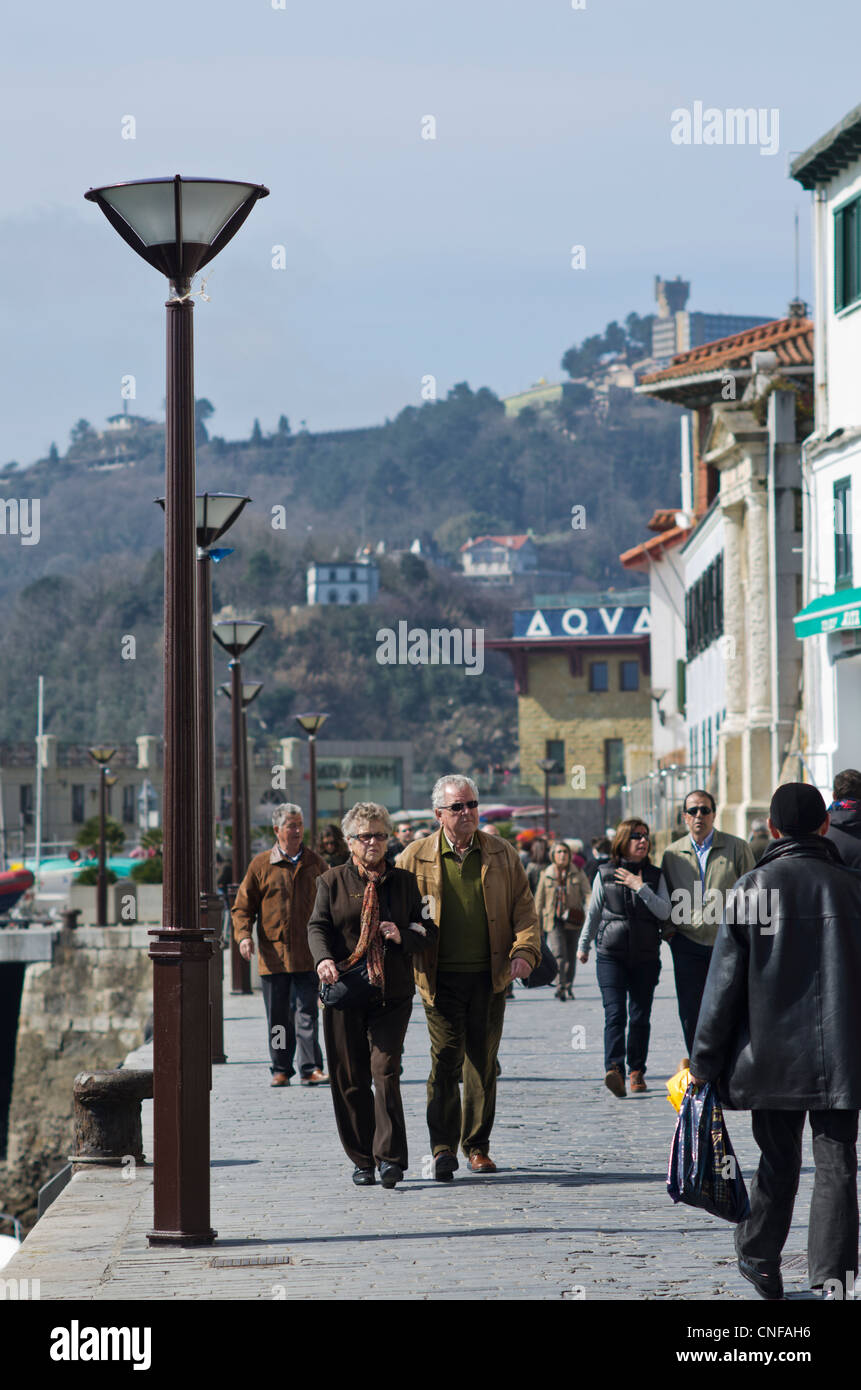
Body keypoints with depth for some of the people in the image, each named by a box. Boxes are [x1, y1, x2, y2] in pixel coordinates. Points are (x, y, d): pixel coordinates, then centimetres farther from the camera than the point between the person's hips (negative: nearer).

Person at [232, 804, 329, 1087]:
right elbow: (243, 906, 8)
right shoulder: (261, 864, 4)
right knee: (277, 1018, 6)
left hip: (308, 955, 0)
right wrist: (243, 935, -9)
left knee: (307, 1013, -4)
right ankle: (281, 1069, 14)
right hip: (273, 954, 0)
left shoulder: (315, 864, 8)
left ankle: (311, 1069, -4)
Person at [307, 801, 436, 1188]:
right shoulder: (332, 881, 9)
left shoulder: (404, 881, 12)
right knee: (349, 1078, 2)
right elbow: (318, 926, -3)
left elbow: (428, 930, 12)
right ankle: (362, 1160, 12)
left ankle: (390, 1158, -11)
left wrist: (403, 936, -9)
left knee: (385, 1071, -13)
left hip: (392, 993, 0)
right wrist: (323, 959, -23)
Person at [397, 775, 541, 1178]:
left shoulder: (501, 854, 7)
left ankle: (478, 1146, 16)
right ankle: (443, 1148, -1)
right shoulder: (415, 858, 2)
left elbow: (523, 908, 8)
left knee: (483, 1062, 7)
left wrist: (524, 950, -7)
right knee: (446, 1061, -7)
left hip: (489, 976, 2)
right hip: (441, 977, -2)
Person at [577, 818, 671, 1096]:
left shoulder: (655, 875, 8)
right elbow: (593, 912, 16)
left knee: (640, 1016, 3)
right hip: (610, 955, -1)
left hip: (646, 957, 1)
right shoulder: (604, 874, 6)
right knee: (615, 1013, -14)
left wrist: (641, 888, -12)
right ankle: (614, 1069, -27)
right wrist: (583, 945, 21)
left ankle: (637, 1071, 14)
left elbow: (664, 911, -4)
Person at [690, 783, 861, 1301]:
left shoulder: (752, 888, -4)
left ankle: (761, 1260, 28)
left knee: (778, 1159, 16)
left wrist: (705, 1060, 2)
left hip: (771, 1056, 1)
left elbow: (725, 981, -3)